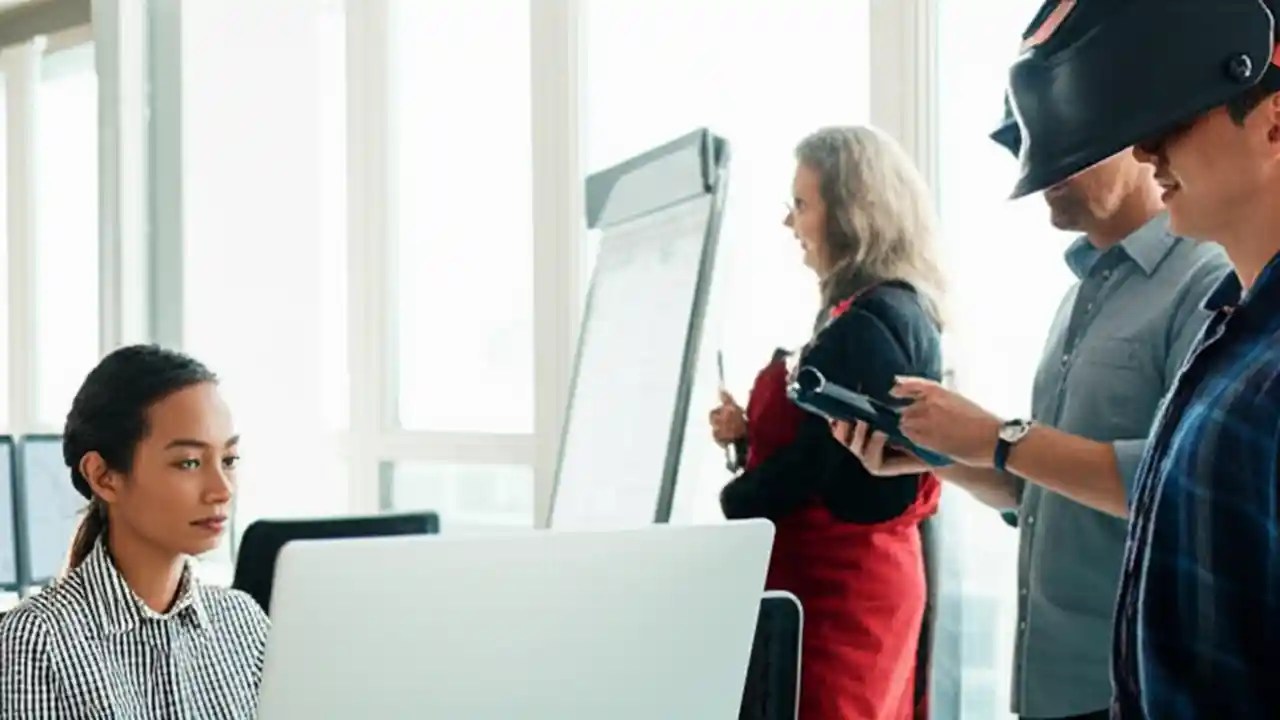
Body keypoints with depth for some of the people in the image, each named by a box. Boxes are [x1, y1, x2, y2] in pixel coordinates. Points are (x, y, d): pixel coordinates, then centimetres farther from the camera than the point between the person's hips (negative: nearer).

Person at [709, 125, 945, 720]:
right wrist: (750, 432, 4)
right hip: (859, 571, 10)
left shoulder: (869, 322, -18)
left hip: (838, 582, -10)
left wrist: (723, 505, -4)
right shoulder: (897, 312, 13)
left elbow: (819, 463, -19)